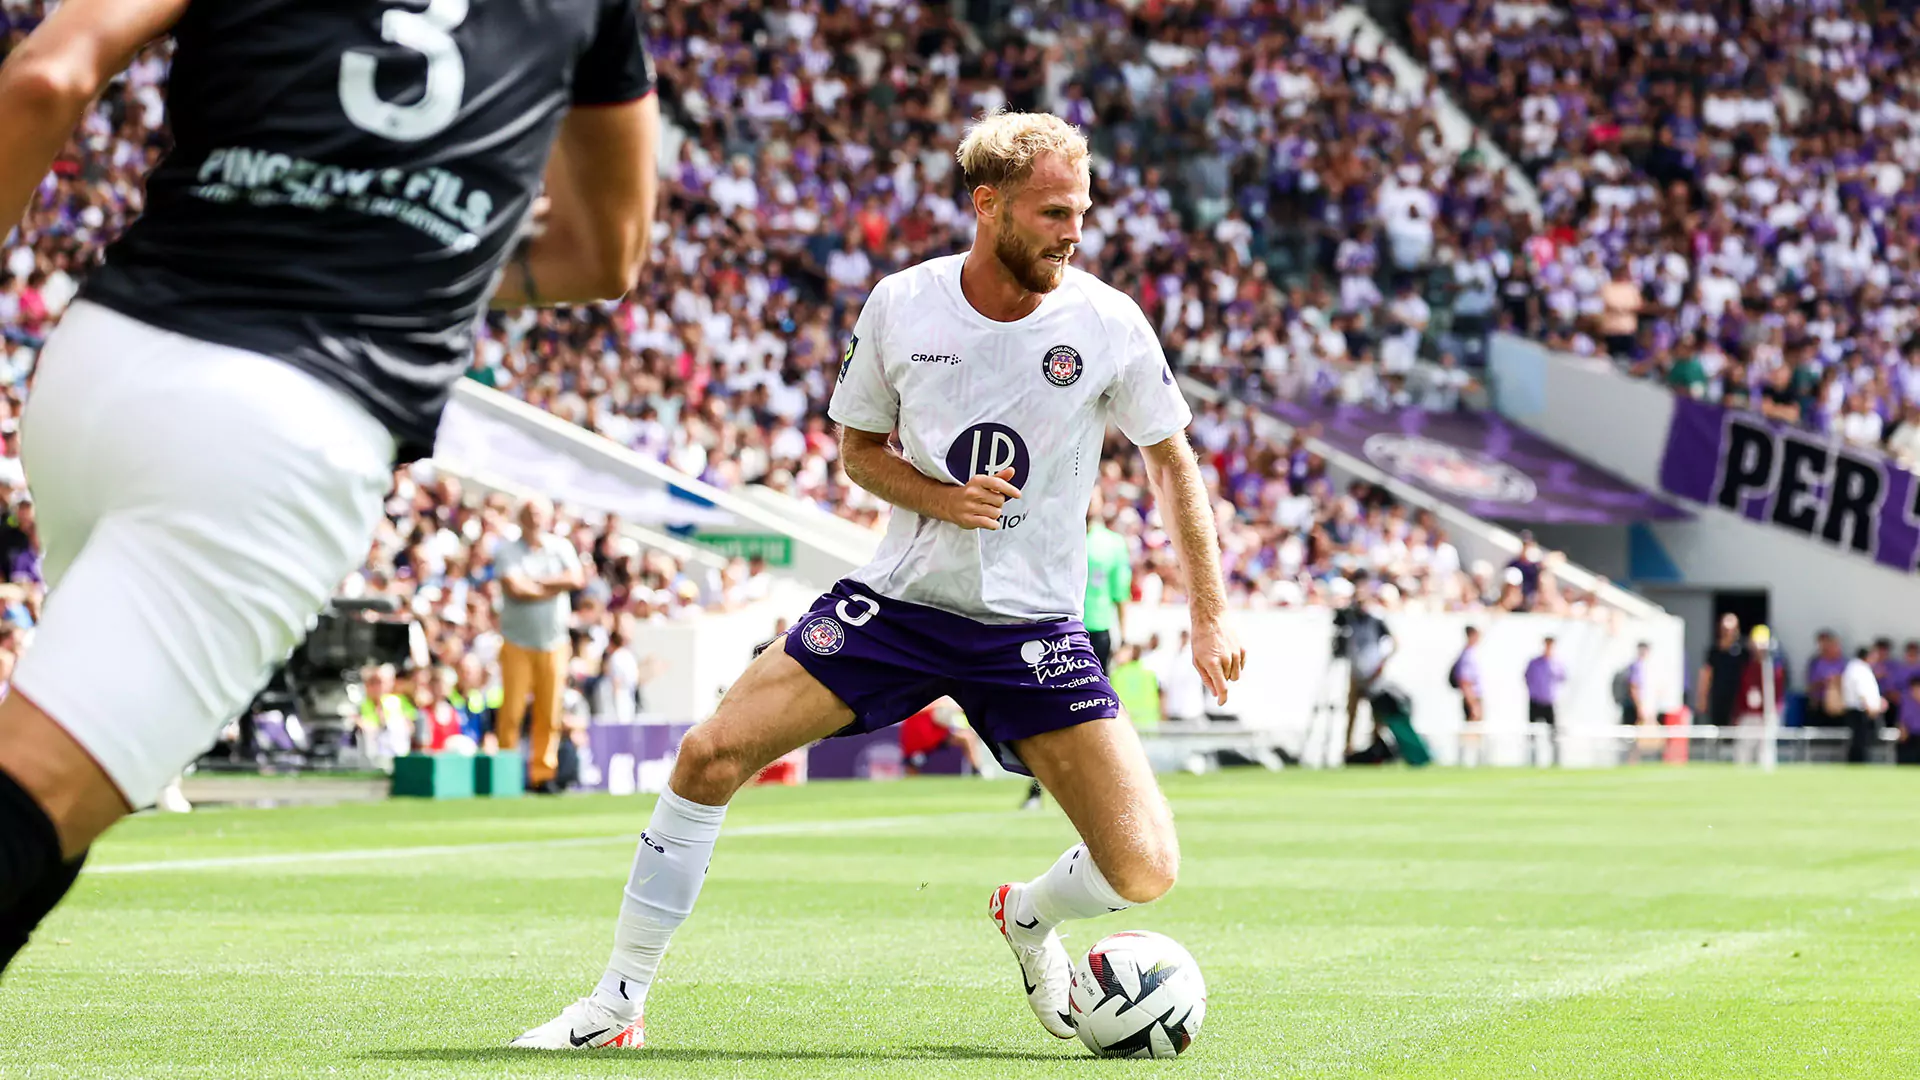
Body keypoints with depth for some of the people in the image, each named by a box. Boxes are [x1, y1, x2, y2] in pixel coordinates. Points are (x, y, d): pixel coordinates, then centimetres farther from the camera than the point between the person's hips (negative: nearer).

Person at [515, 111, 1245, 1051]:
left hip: (1033, 627, 0)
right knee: (710, 754, -15)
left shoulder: (1107, 323, -8)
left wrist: (1210, 615, 2)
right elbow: (858, 446, 8)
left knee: (1145, 873, -13)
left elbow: (1172, 460, 7)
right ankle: (619, 1001, 0)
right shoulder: (900, 306, -6)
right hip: (899, 595, 1)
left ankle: (1029, 916, 24)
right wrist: (938, 497, -13)